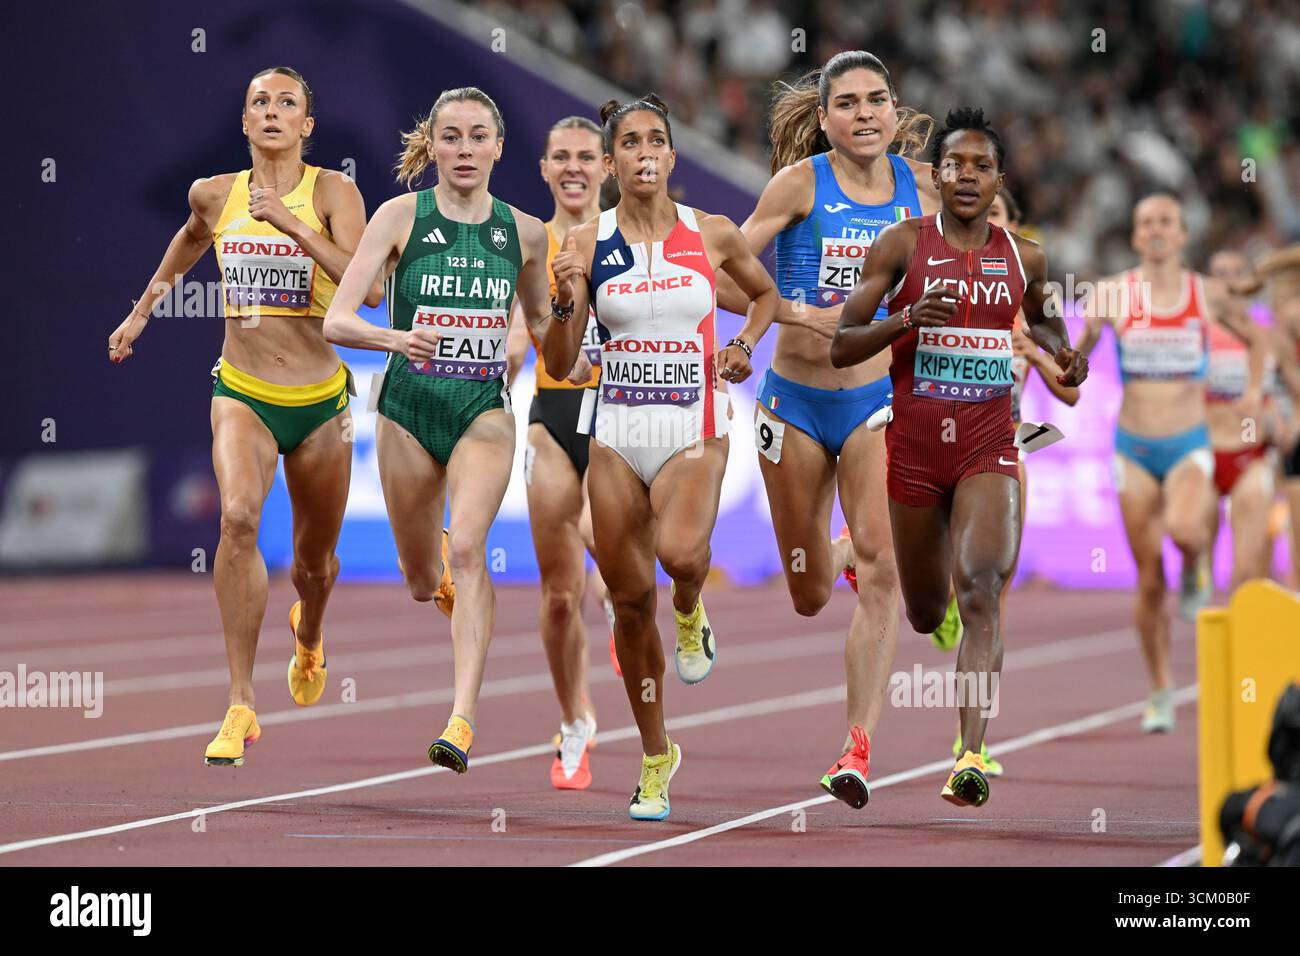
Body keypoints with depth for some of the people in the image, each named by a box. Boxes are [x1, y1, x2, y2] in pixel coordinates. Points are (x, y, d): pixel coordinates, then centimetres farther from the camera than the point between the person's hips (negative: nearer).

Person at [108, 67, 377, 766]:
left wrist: (291, 223, -26)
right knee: (237, 517, -28)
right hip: (241, 393, 0)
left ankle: (308, 637, 55)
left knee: (313, 560, 15)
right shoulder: (214, 195, 2)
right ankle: (241, 706, -25)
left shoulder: (331, 191, -8)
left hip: (319, 401, 0)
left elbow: (370, 288, -22)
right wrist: (142, 309, 33)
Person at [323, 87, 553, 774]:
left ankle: (463, 719, -27)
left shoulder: (524, 232, 4)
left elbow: (542, 323, 22)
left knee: (467, 549, -23)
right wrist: (394, 338, -31)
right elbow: (336, 320, -12)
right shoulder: (401, 216, -4)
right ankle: (446, 574, 52)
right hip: (410, 406, 0)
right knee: (422, 582, 12)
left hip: (484, 408, 0)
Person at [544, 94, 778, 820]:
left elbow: (765, 293, 21)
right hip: (616, 434, 2)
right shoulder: (588, 243, 1)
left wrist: (744, 346, 4)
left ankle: (691, 614, 7)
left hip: (693, 432, -2)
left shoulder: (713, 236, 1)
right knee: (631, 598, 5)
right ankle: (657, 758, 22)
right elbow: (560, 364, 2)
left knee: (680, 552, -31)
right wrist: (565, 302, -15)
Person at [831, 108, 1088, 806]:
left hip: (989, 447, 0)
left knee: (979, 590, -22)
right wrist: (906, 319, -22)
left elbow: (1040, 316, 29)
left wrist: (1062, 353, 7)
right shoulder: (901, 245, -2)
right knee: (925, 614, 12)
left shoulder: (1024, 257, 6)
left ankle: (971, 758, -29)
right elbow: (839, 347, -4)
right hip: (914, 441, 0)